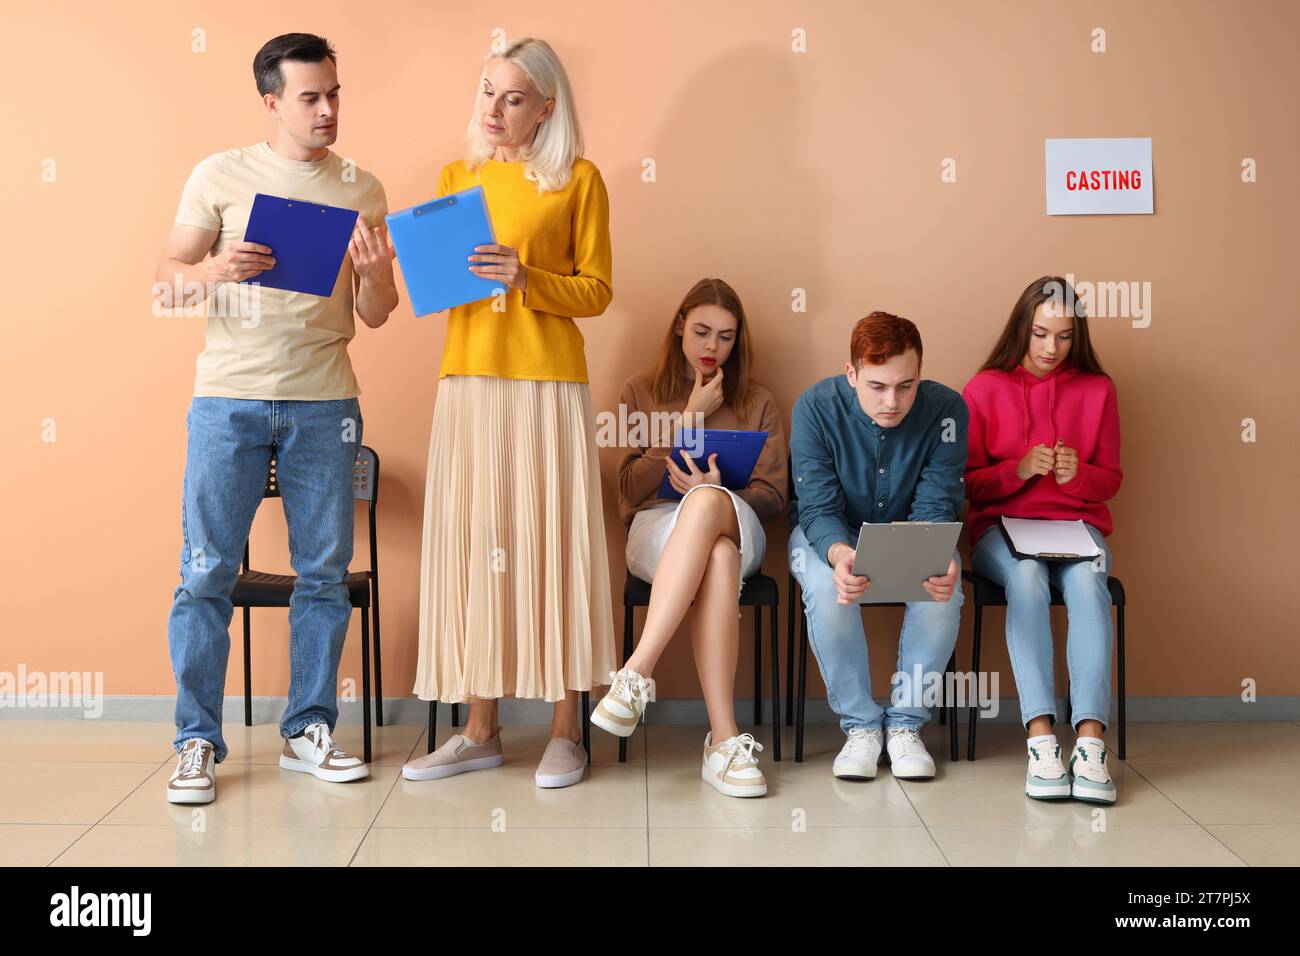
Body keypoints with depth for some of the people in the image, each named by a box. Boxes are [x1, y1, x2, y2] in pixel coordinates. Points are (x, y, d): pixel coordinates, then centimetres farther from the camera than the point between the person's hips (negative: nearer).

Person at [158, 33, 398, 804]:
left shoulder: (361, 189, 10)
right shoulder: (223, 175, 6)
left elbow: (376, 316, 10)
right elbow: (168, 277, 5)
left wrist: (374, 273, -12)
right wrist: (217, 270, -16)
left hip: (324, 402, 2)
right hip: (229, 398, -2)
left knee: (325, 572, 4)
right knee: (208, 572, -3)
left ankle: (309, 730, 16)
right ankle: (198, 742, 7)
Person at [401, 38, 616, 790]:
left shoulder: (578, 178, 3)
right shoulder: (457, 177, 14)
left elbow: (597, 291, 0)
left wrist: (525, 277, -15)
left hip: (548, 385, -4)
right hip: (468, 381, 4)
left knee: (553, 543, -2)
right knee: (472, 544, 3)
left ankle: (567, 732, 8)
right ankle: (482, 730, 12)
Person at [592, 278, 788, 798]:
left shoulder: (758, 404, 18)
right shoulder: (642, 392, 16)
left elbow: (773, 494, 10)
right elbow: (631, 487, 5)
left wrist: (717, 488, -12)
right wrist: (691, 418, -1)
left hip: (737, 528, 1)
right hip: (655, 530, -1)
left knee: (707, 502, -40)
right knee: (718, 557, -41)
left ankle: (636, 673, -47)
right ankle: (725, 738, -46)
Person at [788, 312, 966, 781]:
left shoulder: (945, 409, -19)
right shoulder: (816, 408, -22)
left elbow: (935, 508, -17)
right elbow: (819, 509, -23)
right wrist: (839, 553, -47)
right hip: (831, 532, -1)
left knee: (944, 592, -31)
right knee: (827, 588, -35)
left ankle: (906, 722, -10)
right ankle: (861, 724, -14)